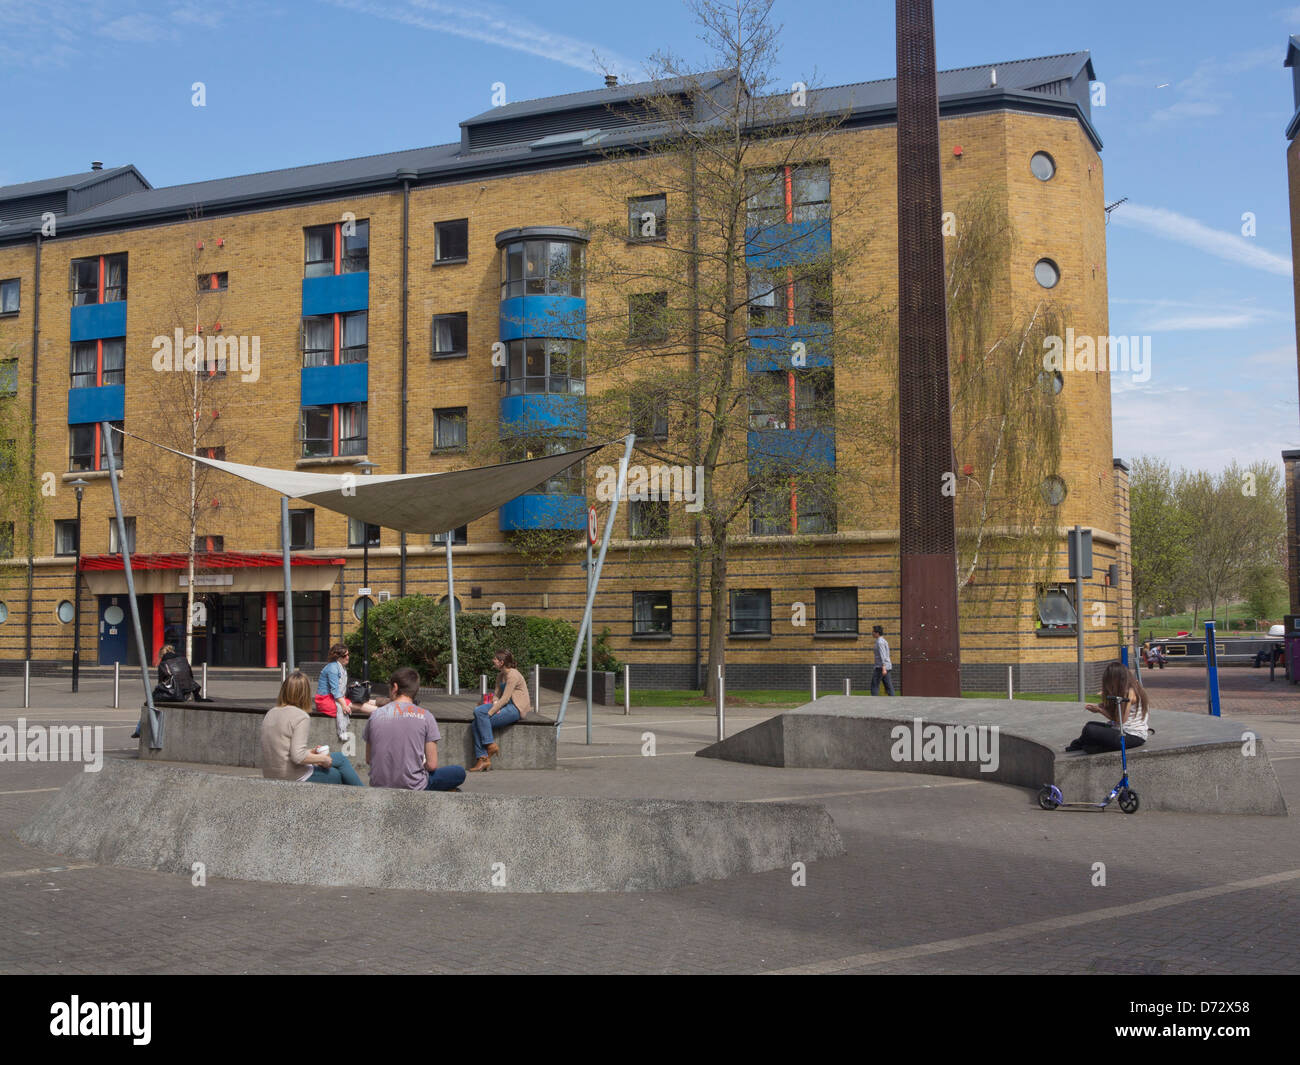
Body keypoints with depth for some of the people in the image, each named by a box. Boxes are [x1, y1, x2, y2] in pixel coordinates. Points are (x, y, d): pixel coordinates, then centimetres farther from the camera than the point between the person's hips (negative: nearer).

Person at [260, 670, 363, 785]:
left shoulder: (271, 713, 7)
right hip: (295, 779, -8)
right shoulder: (300, 716, -18)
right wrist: (322, 759, -9)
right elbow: (298, 757, -25)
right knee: (341, 758, 10)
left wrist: (310, 752, 14)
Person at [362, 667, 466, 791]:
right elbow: (431, 765, -7)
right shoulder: (425, 716, -6)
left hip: (378, 787, 5)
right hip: (413, 788, -5)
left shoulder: (375, 714, 2)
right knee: (459, 772, 15)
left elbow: (368, 760, 8)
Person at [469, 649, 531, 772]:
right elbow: (497, 695, 16)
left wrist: (489, 713, -20)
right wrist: (495, 704, -8)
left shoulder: (513, 675, -15)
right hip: (505, 705, 9)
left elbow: (505, 698, -20)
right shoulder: (500, 676, 15)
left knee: (482, 719, -23)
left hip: (517, 708, -9)